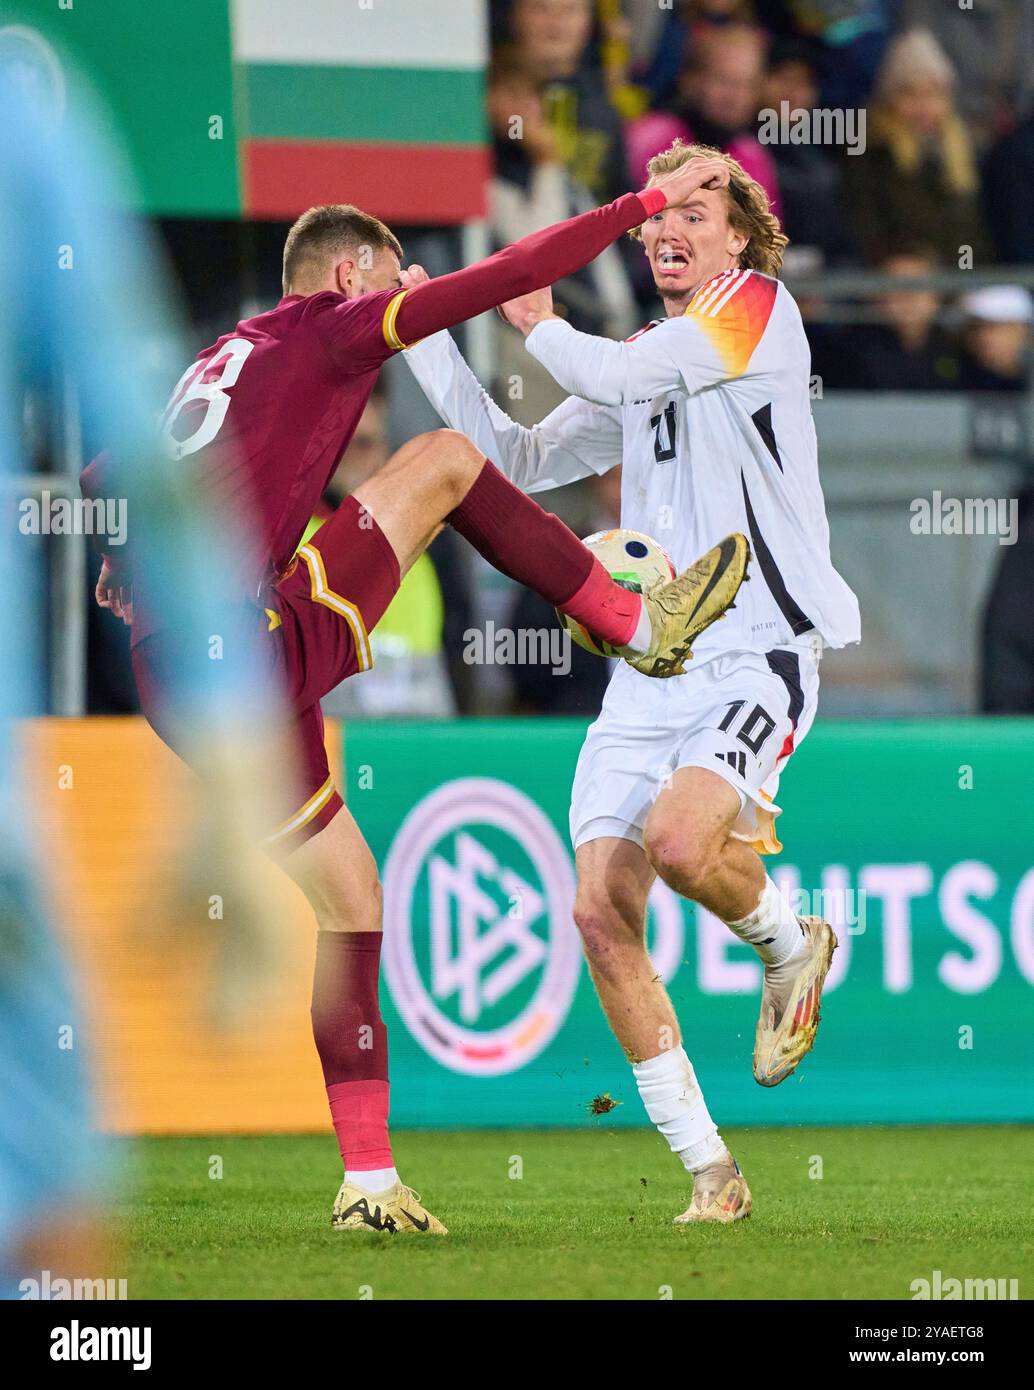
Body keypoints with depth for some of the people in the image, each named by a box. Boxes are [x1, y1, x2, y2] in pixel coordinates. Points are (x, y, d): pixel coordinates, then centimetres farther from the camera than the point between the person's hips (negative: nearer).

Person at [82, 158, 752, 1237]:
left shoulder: (220, 362, 24)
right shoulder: (331, 330, 2)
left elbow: (110, 478, 29)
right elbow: (511, 272, -1)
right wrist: (651, 200, 4)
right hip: (248, 648, -8)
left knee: (351, 900, 14)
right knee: (442, 458, 1)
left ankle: (369, 1182, 13)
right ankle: (642, 627, 10)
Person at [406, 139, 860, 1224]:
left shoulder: (759, 307, -1)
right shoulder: (641, 366, 20)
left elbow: (621, 376, -12)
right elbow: (517, 461, 23)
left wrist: (538, 324, 6)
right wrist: (427, 338, 18)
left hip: (756, 655, -7)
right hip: (648, 672, 7)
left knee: (678, 839, -32)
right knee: (602, 911, -8)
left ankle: (789, 942, 4)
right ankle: (707, 1171, 1)